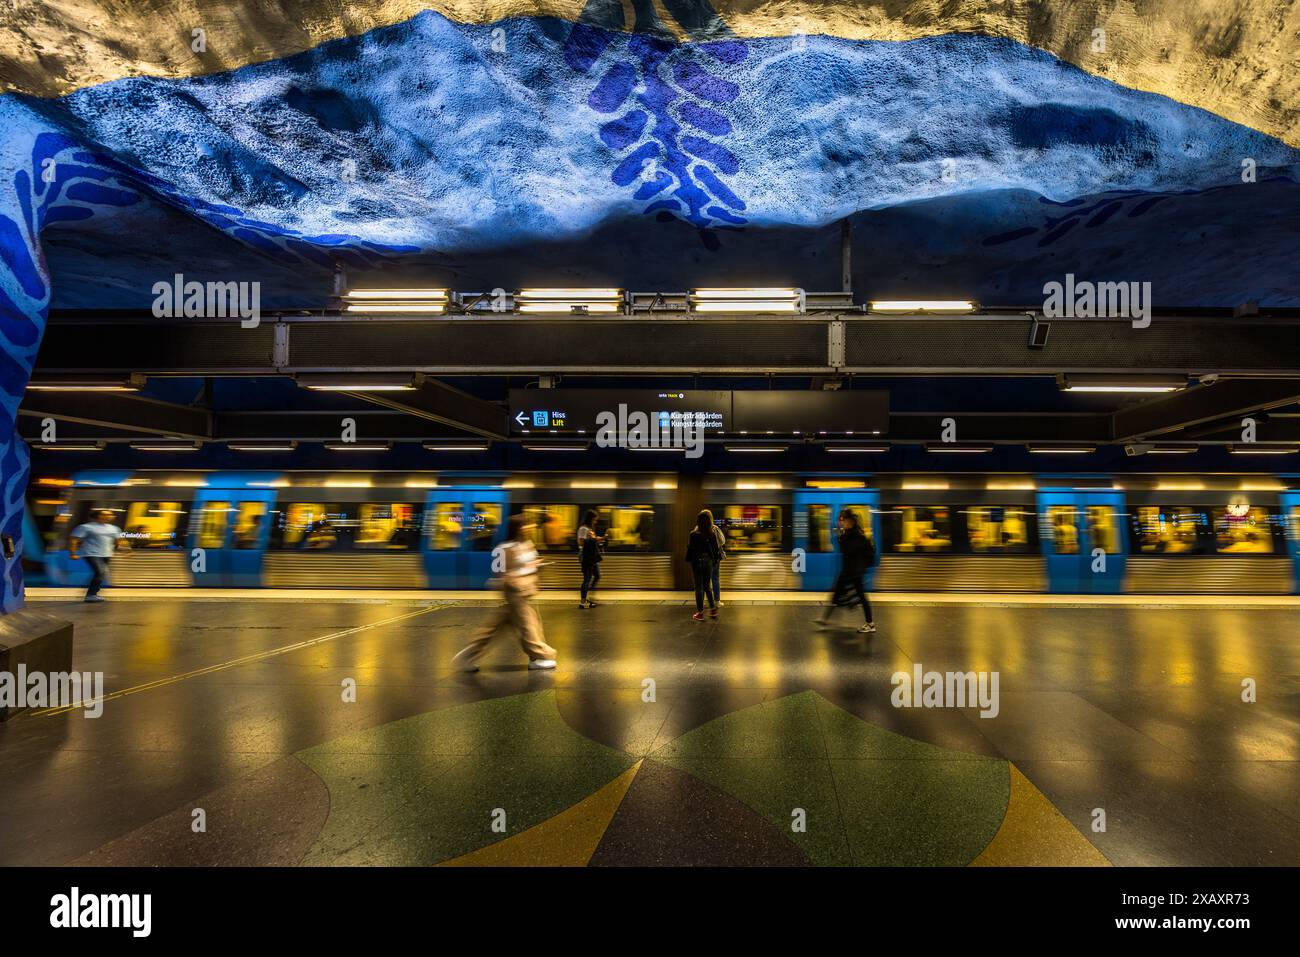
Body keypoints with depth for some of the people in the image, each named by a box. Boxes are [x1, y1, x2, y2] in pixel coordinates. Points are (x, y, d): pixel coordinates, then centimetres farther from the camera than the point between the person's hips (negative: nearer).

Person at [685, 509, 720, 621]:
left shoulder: (694, 534, -14)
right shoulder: (712, 534, -3)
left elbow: (690, 549, -10)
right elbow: (715, 548, 3)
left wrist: (688, 561, 1)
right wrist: (715, 561, 13)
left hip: (697, 561, -4)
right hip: (708, 561, 4)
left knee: (699, 587, 4)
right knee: (707, 585, 17)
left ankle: (700, 613, 6)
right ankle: (713, 609, 15)